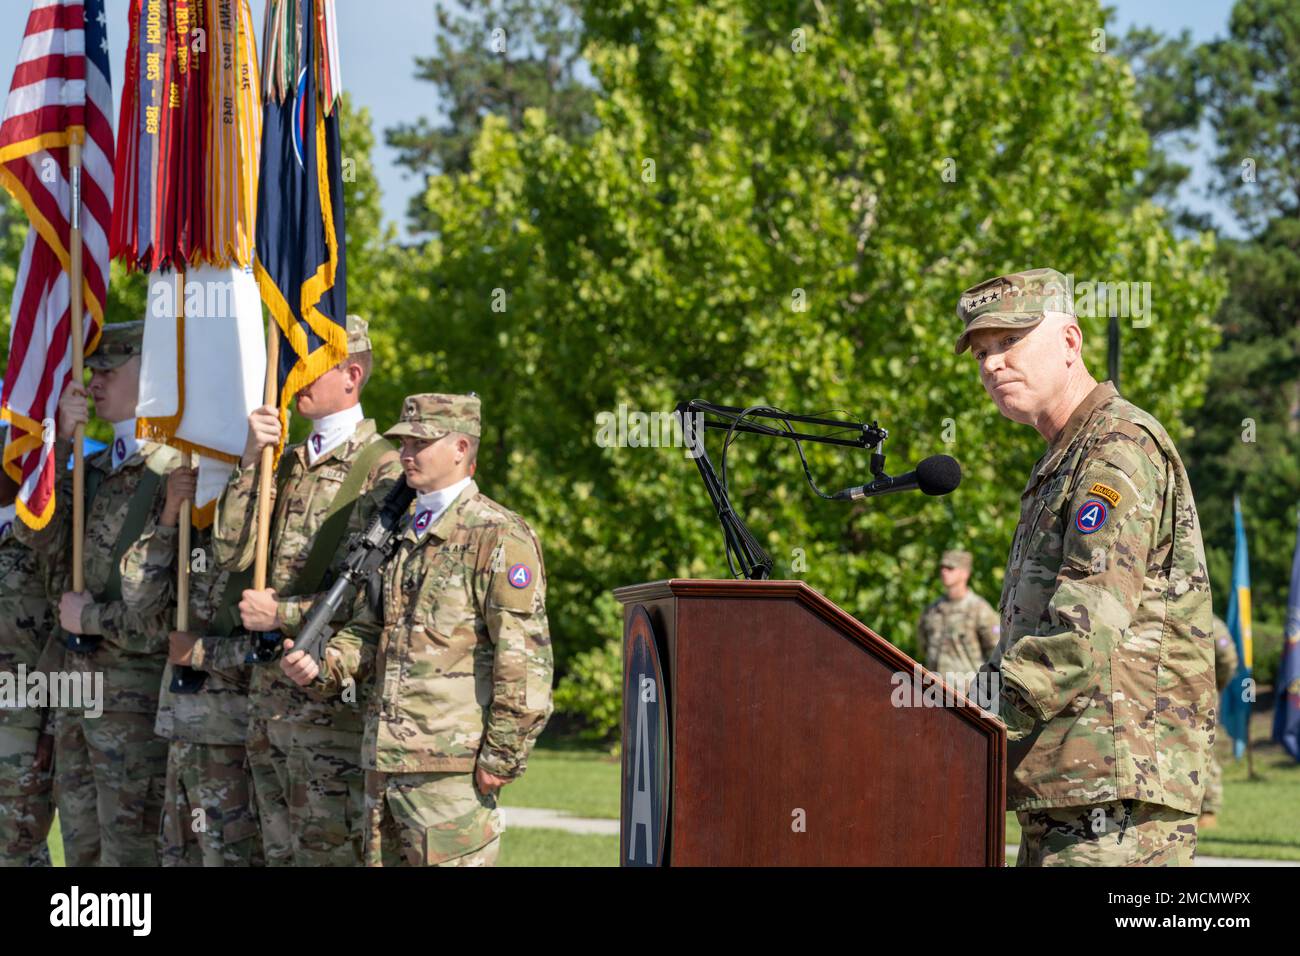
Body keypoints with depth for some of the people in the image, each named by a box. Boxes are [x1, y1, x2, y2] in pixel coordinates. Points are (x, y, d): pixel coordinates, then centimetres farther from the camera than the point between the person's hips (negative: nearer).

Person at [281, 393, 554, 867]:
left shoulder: (499, 537, -8)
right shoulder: (400, 533, 19)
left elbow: (524, 659, -13)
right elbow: (368, 630, 26)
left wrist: (502, 755, -16)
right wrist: (322, 667, 5)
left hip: (453, 768, -9)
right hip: (385, 761, 9)